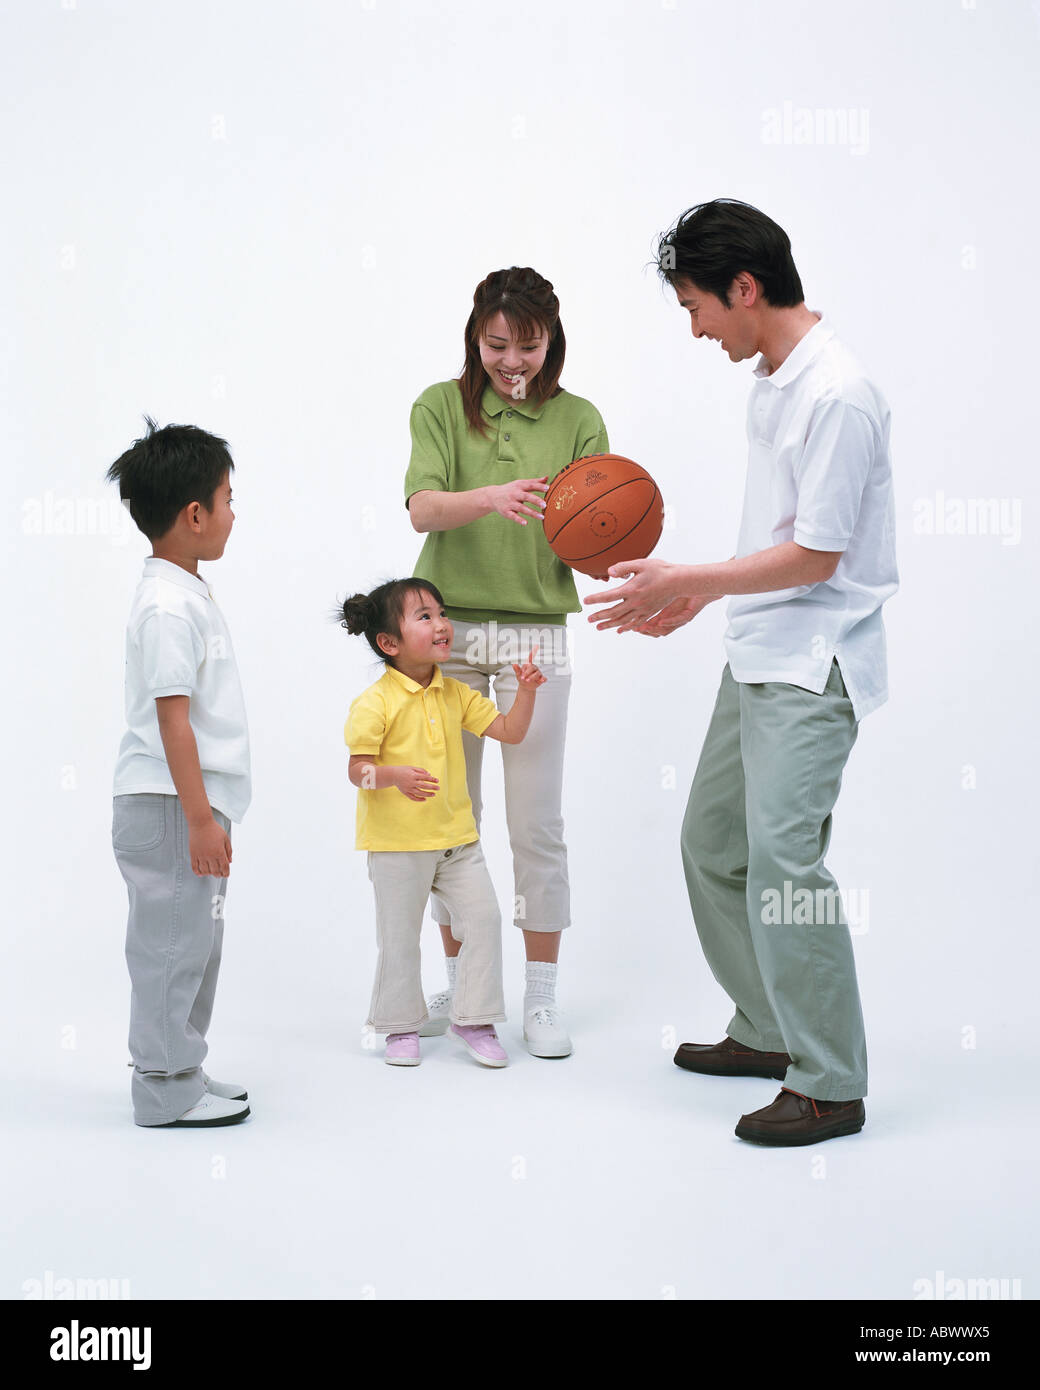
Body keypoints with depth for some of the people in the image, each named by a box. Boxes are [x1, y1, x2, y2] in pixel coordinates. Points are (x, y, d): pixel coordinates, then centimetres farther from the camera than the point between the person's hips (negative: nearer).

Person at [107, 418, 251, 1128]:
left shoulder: (188, 592, 14)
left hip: (192, 803, 10)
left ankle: (180, 1070, 27)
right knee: (172, 942, -1)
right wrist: (201, 818, -22)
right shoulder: (168, 607, -18)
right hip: (170, 807, -10)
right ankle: (167, 1089, 9)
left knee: (195, 941, 17)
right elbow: (171, 719, -22)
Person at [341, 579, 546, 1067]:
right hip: (396, 843, -5)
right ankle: (402, 1026, 22)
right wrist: (395, 776, -31)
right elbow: (357, 768, -13)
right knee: (400, 935, 5)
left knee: (483, 917, 0)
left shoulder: (455, 694, 7)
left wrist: (526, 691, -5)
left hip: (456, 838, 5)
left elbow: (509, 731, 10)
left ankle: (473, 1018, 14)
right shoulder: (375, 702, -12)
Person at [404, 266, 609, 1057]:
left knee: (538, 822, 0)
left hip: (536, 634, 0)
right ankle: (461, 983, 22)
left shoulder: (578, 420, 3)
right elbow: (422, 509, -15)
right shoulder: (441, 407, 2)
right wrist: (491, 497, -35)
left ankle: (541, 999, 11)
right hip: (448, 630, 1)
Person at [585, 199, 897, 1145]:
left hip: (813, 667, -10)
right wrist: (704, 591, 16)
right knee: (713, 843, 15)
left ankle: (830, 1085, -2)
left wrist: (687, 580, -15)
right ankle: (768, 1031, 29)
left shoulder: (837, 394, -19)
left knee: (782, 859, -13)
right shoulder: (773, 378, 11)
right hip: (758, 656, 10)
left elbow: (816, 554, -19)